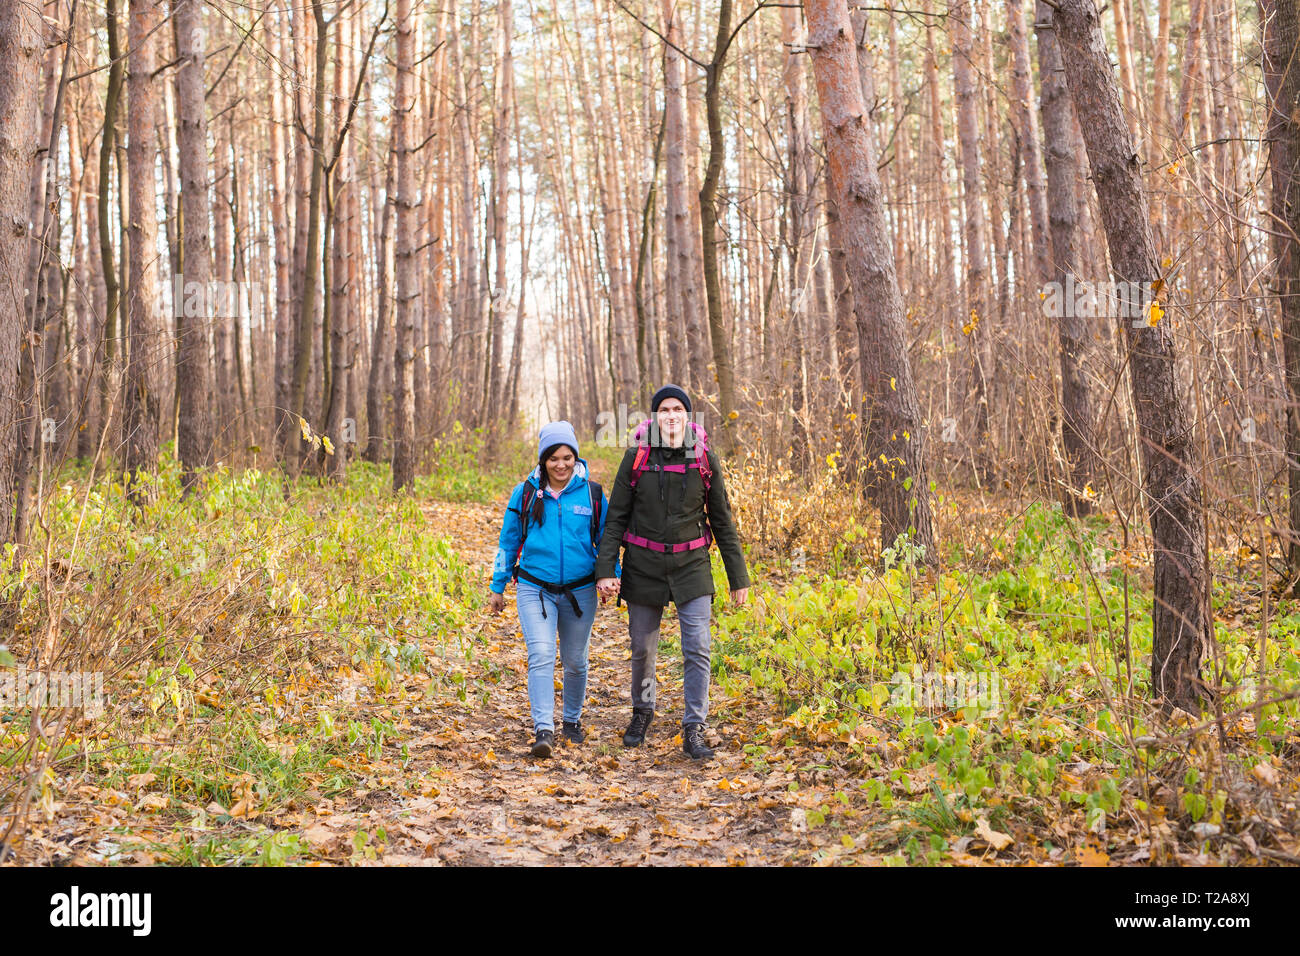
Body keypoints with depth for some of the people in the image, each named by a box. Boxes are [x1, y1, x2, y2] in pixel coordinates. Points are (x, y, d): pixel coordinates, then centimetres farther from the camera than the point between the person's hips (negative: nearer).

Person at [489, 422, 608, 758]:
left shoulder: (592, 494, 1)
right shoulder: (525, 493, 1)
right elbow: (509, 542, 9)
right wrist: (498, 586, 11)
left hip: (580, 592, 1)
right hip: (534, 590, -1)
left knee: (575, 661, 12)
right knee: (541, 655, -16)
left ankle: (572, 720, 33)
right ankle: (543, 730, -18)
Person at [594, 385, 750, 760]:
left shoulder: (705, 460, -2)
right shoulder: (636, 458, -4)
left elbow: (722, 521, 4)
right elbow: (616, 517, -1)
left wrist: (738, 578, 4)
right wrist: (605, 570, -10)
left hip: (691, 564, 0)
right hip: (644, 565, 0)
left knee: (697, 648, -7)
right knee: (642, 648, 11)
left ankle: (694, 730, 2)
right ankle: (642, 711, 36)